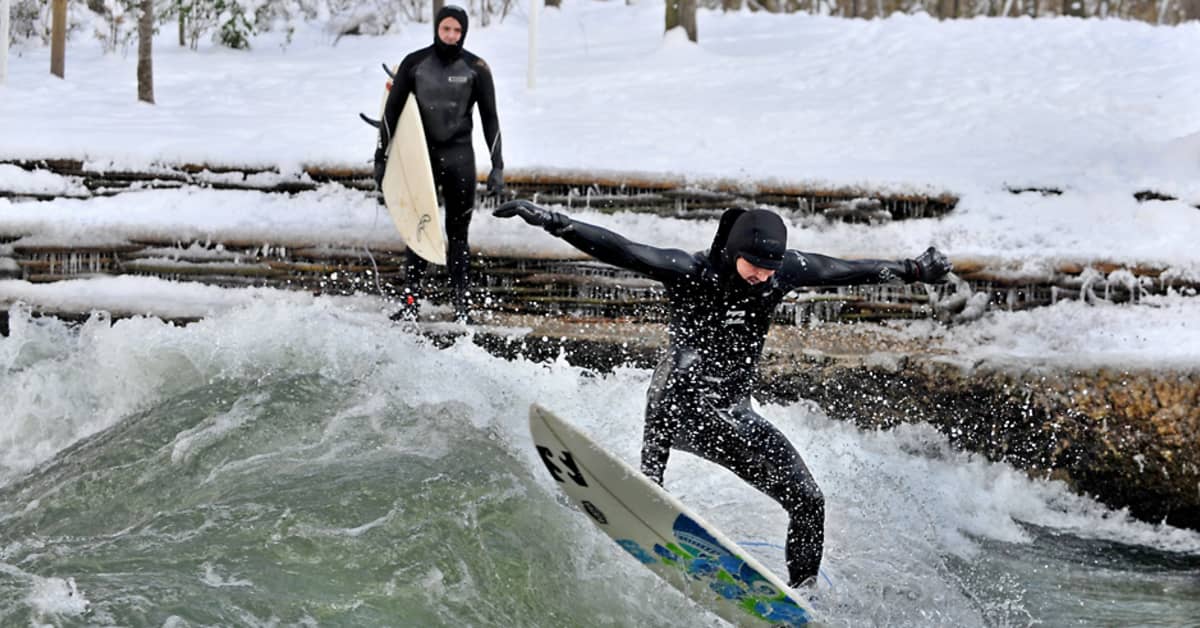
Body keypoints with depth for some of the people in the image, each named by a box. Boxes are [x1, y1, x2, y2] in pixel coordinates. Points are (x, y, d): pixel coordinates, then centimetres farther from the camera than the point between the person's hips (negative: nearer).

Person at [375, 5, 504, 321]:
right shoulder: (414, 64, 0)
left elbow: (489, 118, 3)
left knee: (457, 234, 2)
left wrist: (497, 166, -2)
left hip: (459, 156, -1)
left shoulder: (476, 68, -1)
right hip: (422, 153, 1)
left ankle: (462, 304, 3)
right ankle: (410, 302, 2)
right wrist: (380, 158, 3)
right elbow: (391, 112, 5)